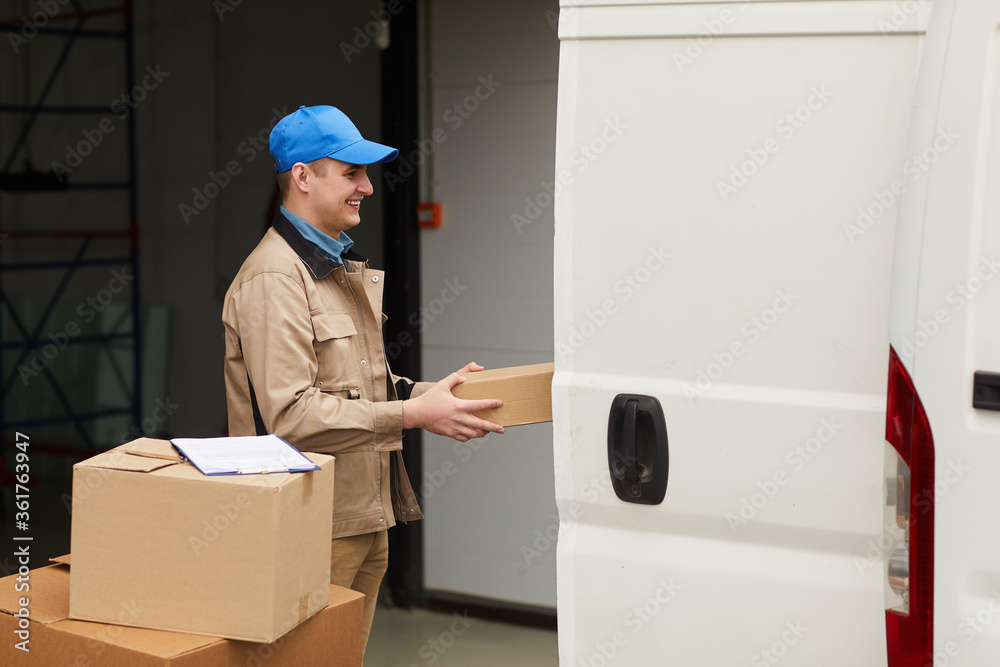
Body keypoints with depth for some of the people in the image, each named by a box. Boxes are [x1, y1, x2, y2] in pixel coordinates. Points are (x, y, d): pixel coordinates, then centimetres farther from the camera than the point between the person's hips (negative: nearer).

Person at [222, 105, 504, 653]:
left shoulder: (343, 268, 18)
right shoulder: (273, 278, -16)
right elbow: (291, 414, -24)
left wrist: (429, 392, 6)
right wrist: (411, 414, -23)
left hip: (366, 516, 9)